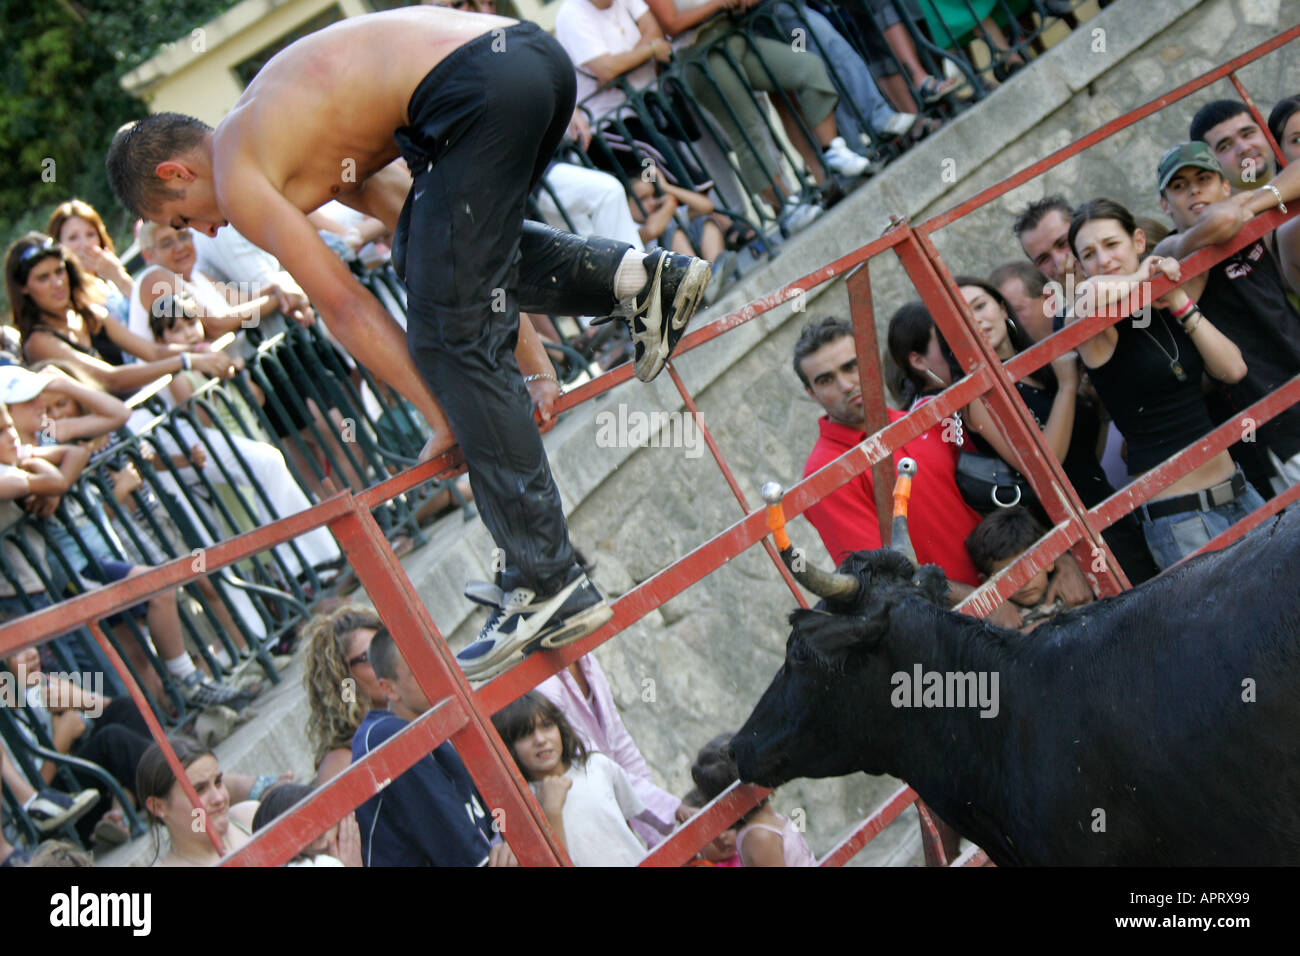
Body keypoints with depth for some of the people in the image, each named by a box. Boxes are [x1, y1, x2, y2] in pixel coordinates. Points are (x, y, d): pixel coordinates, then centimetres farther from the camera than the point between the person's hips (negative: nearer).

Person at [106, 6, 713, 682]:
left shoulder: (235, 173, 7)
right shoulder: (311, 142, 32)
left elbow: (344, 307, 3)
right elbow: (405, 210, 32)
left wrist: (442, 419, 8)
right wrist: (532, 364, 30)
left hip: (479, 91, -9)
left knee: (449, 336, -3)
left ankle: (550, 586, -5)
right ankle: (633, 276, 16)